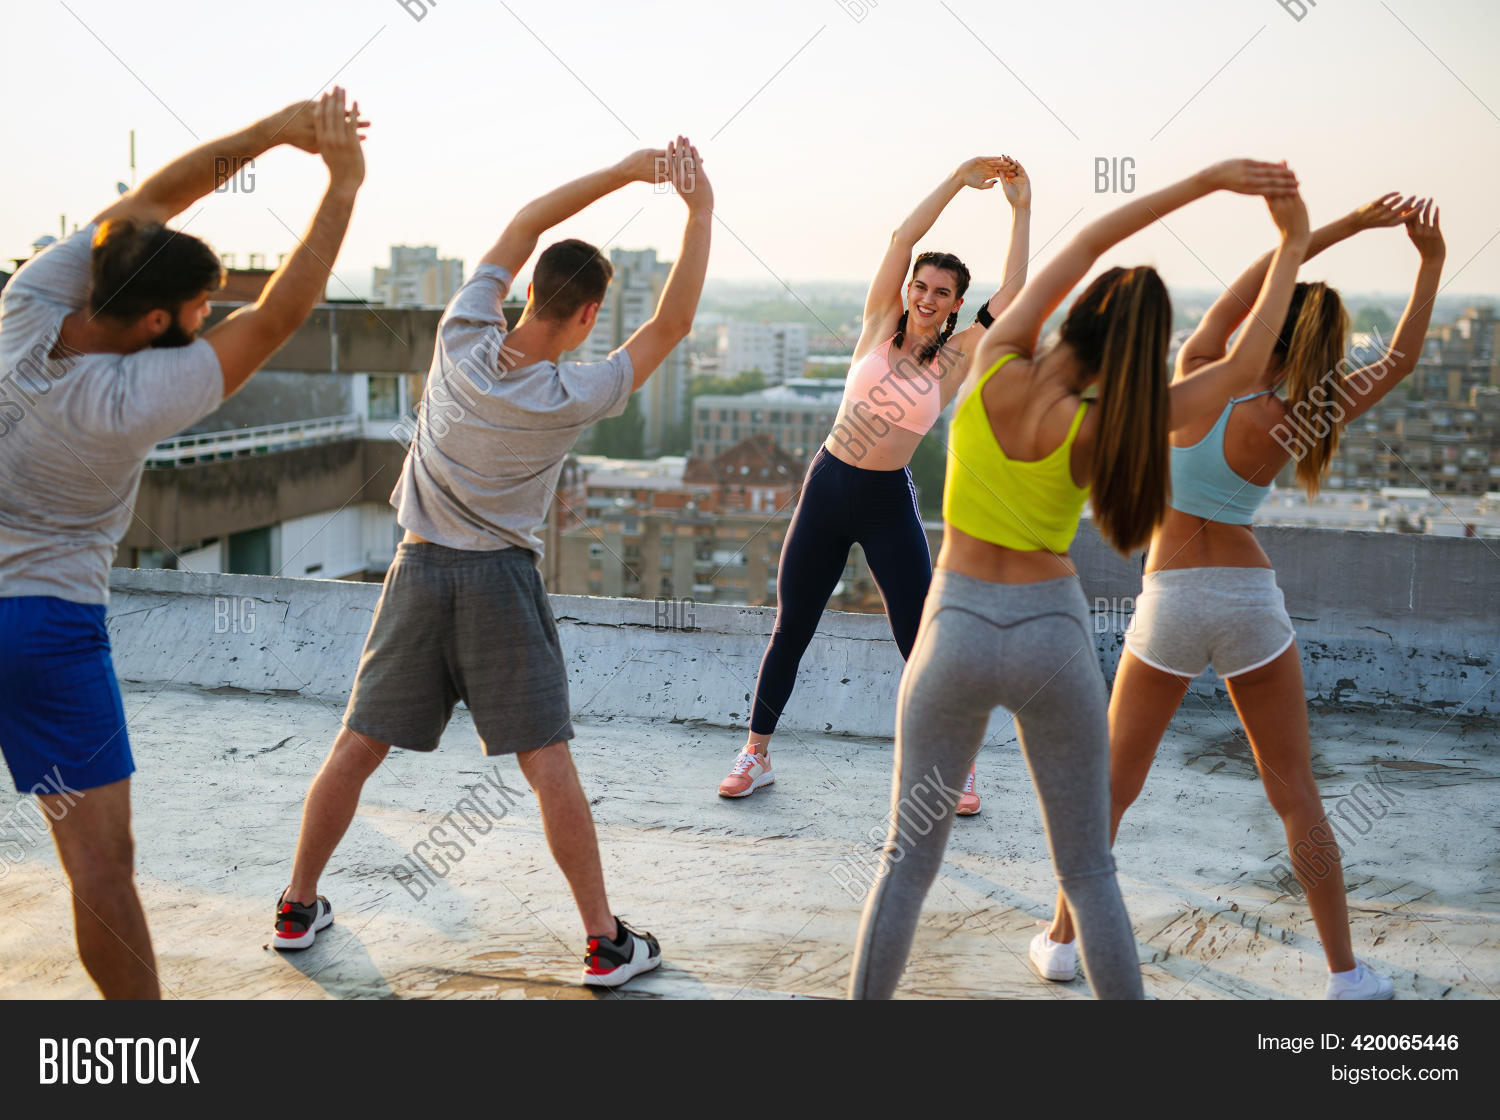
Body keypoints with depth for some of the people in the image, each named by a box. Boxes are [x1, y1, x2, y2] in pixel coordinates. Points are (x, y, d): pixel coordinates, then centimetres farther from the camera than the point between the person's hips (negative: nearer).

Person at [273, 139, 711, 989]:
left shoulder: (462, 341, -7)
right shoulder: (571, 400, -14)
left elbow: (525, 224, 1)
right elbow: (672, 324, -8)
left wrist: (625, 171, -3)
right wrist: (700, 211, -9)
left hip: (419, 570, 4)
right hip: (501, 580, -3)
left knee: (358, 749, 13)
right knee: (549, 764, 1)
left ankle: (299, 908, 26)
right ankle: (608, 943, 6)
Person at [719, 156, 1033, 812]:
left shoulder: (957, 359, 0)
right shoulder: (881, 325, 2)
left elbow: (1012, 293, -8)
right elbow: (903, 237, -5)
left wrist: (1021, 210, -7)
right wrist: (959, 178, -3)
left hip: (889, 504, -1)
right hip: (827, 487, 1)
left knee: (923, 644, -1)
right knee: (791, 631, 8)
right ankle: (756, 755, 22)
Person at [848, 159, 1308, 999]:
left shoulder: (995, 365, -10)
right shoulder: (1093, 431, -13)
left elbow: (1088, 242, 0)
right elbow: (1243, 367, -8)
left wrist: (1205, 180, 3)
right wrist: (1293, 246, 0)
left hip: (957, 627, 1)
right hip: (1054, 632, -1)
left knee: (909, 858, 12)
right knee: (1089, 872, 12)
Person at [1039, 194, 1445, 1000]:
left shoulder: (1194, 376, -9)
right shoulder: (1285, 426, -7)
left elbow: (1242, 288, 2)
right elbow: (1401, 358, 3)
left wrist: (1346, 225, 3)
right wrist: (1432, 260, 2)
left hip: (1168, 603, 0)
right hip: (1251, 602, 0)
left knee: (1112, 784, 13)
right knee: (1296, 794, 8)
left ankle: (1062, 940, 20)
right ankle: (1346, 972, 13)